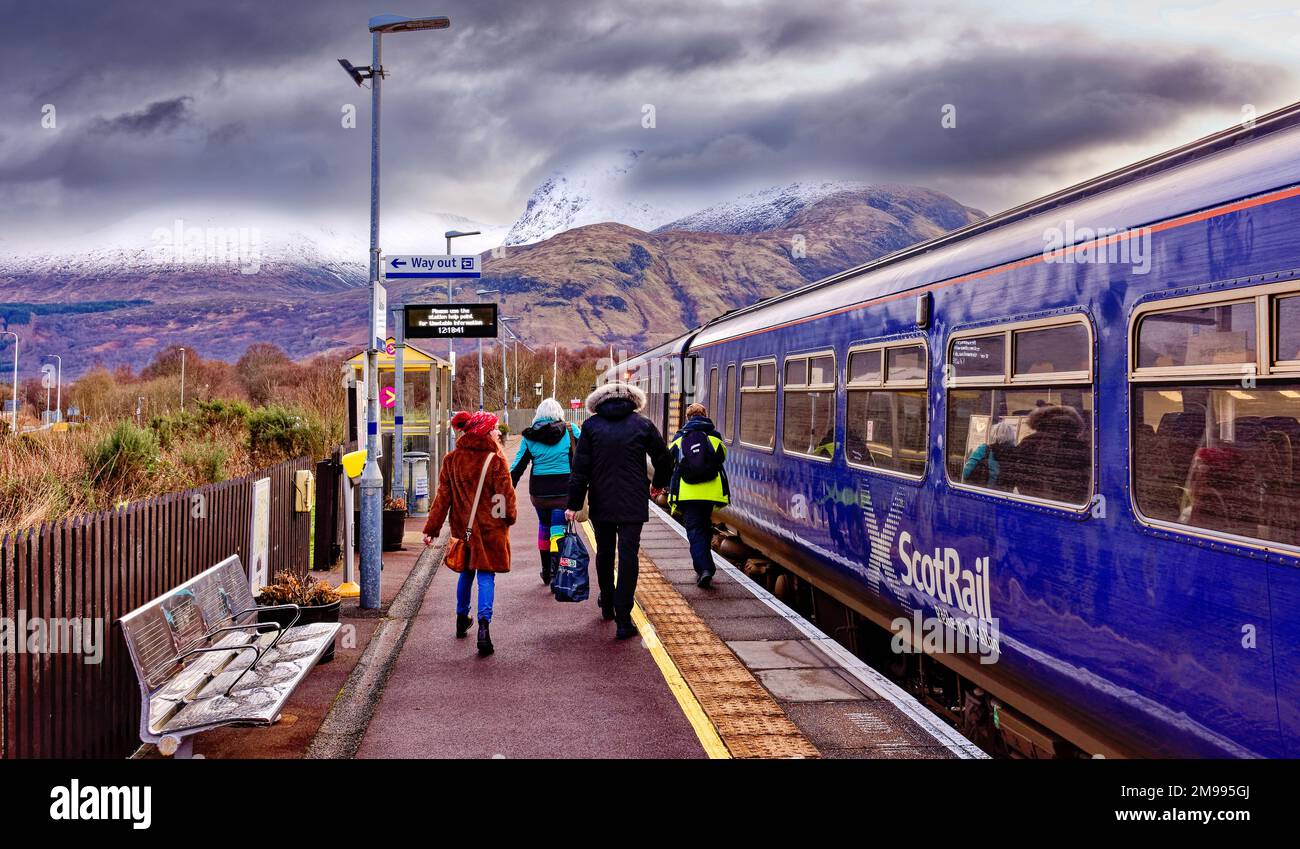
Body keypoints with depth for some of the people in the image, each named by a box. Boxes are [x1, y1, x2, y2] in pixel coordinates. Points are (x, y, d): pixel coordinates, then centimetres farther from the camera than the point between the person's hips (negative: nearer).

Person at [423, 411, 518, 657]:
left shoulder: (452, 459, 0)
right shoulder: (495, 459, -13)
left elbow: (443, 495, 0)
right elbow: (505, 493, -10)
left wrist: (432, 528, 1)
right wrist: (509, 517, 8)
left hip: (463, 526, 4)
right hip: (490, 527, -4)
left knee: (466, 573, 21)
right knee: (486, 576, -3)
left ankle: (462, 619, 34)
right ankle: (483, 624, -16)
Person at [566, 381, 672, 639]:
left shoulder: (591, 426, 0)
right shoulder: (642, 425, -1)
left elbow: (580, 468, -4)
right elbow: (664, 460, 6)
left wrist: (573, 504, -2)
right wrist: (658, 484, 25)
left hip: (601, 504, 2)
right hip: (633, 504, -1)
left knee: (604, 553, 19)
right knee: (628, 556, -1)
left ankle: (607, 605, 35)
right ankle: (623, 620, -7)